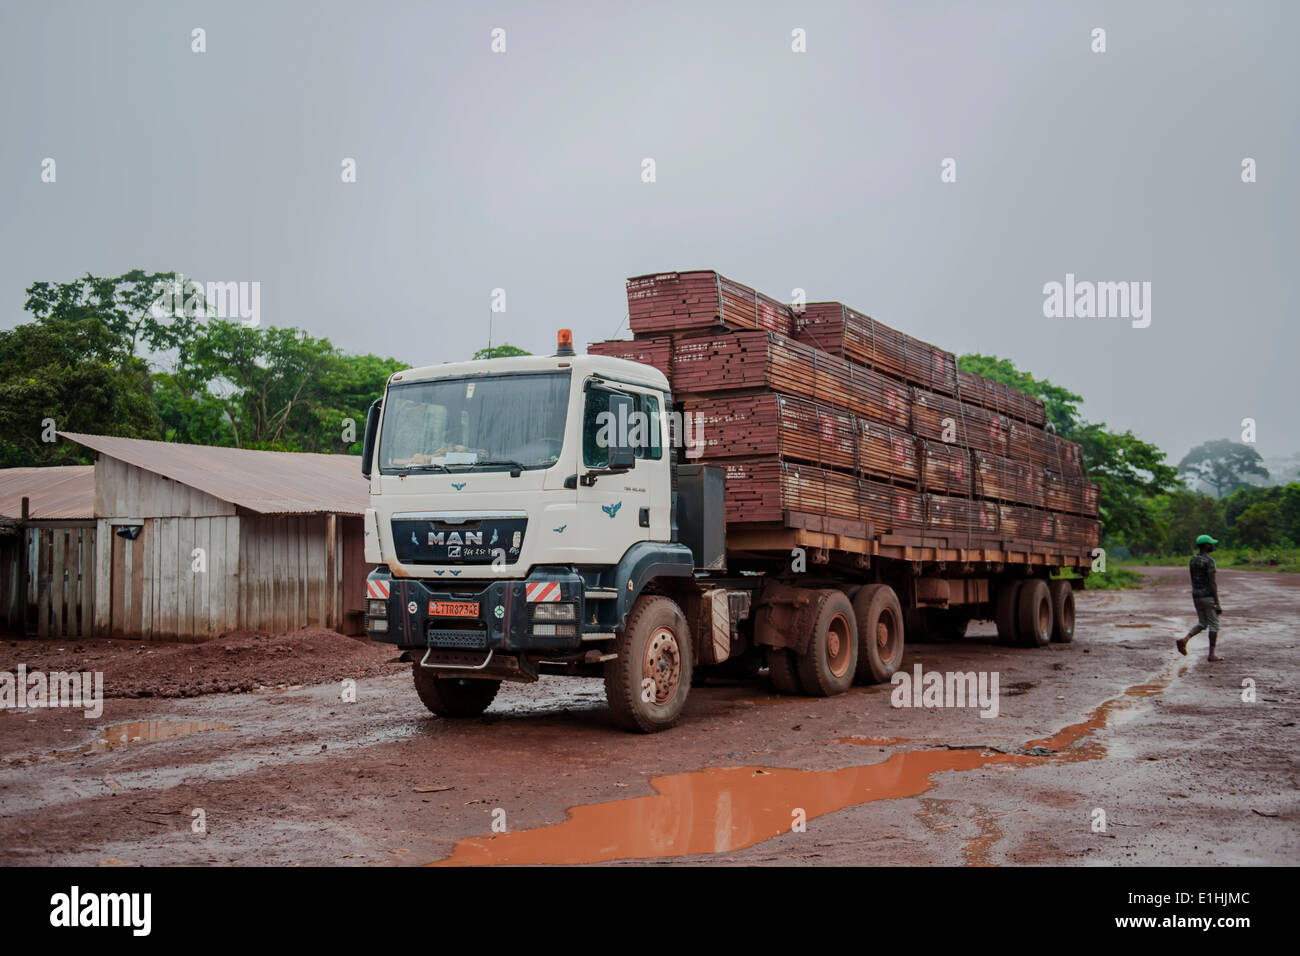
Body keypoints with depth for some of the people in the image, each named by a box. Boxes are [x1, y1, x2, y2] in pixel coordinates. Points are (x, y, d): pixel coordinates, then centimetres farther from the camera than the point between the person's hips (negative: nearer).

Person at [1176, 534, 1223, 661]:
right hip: (1208, 597, -7)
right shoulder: (1209, 561, -16)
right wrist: (1217, 603, -17)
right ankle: (1212, 654, 7)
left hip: (1196, 596, 7)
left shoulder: (1192, 560, 9)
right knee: (1214, 624, 4)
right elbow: (1212, 583, -18)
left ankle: (1184, 640, -6)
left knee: (1202, 623, 16)